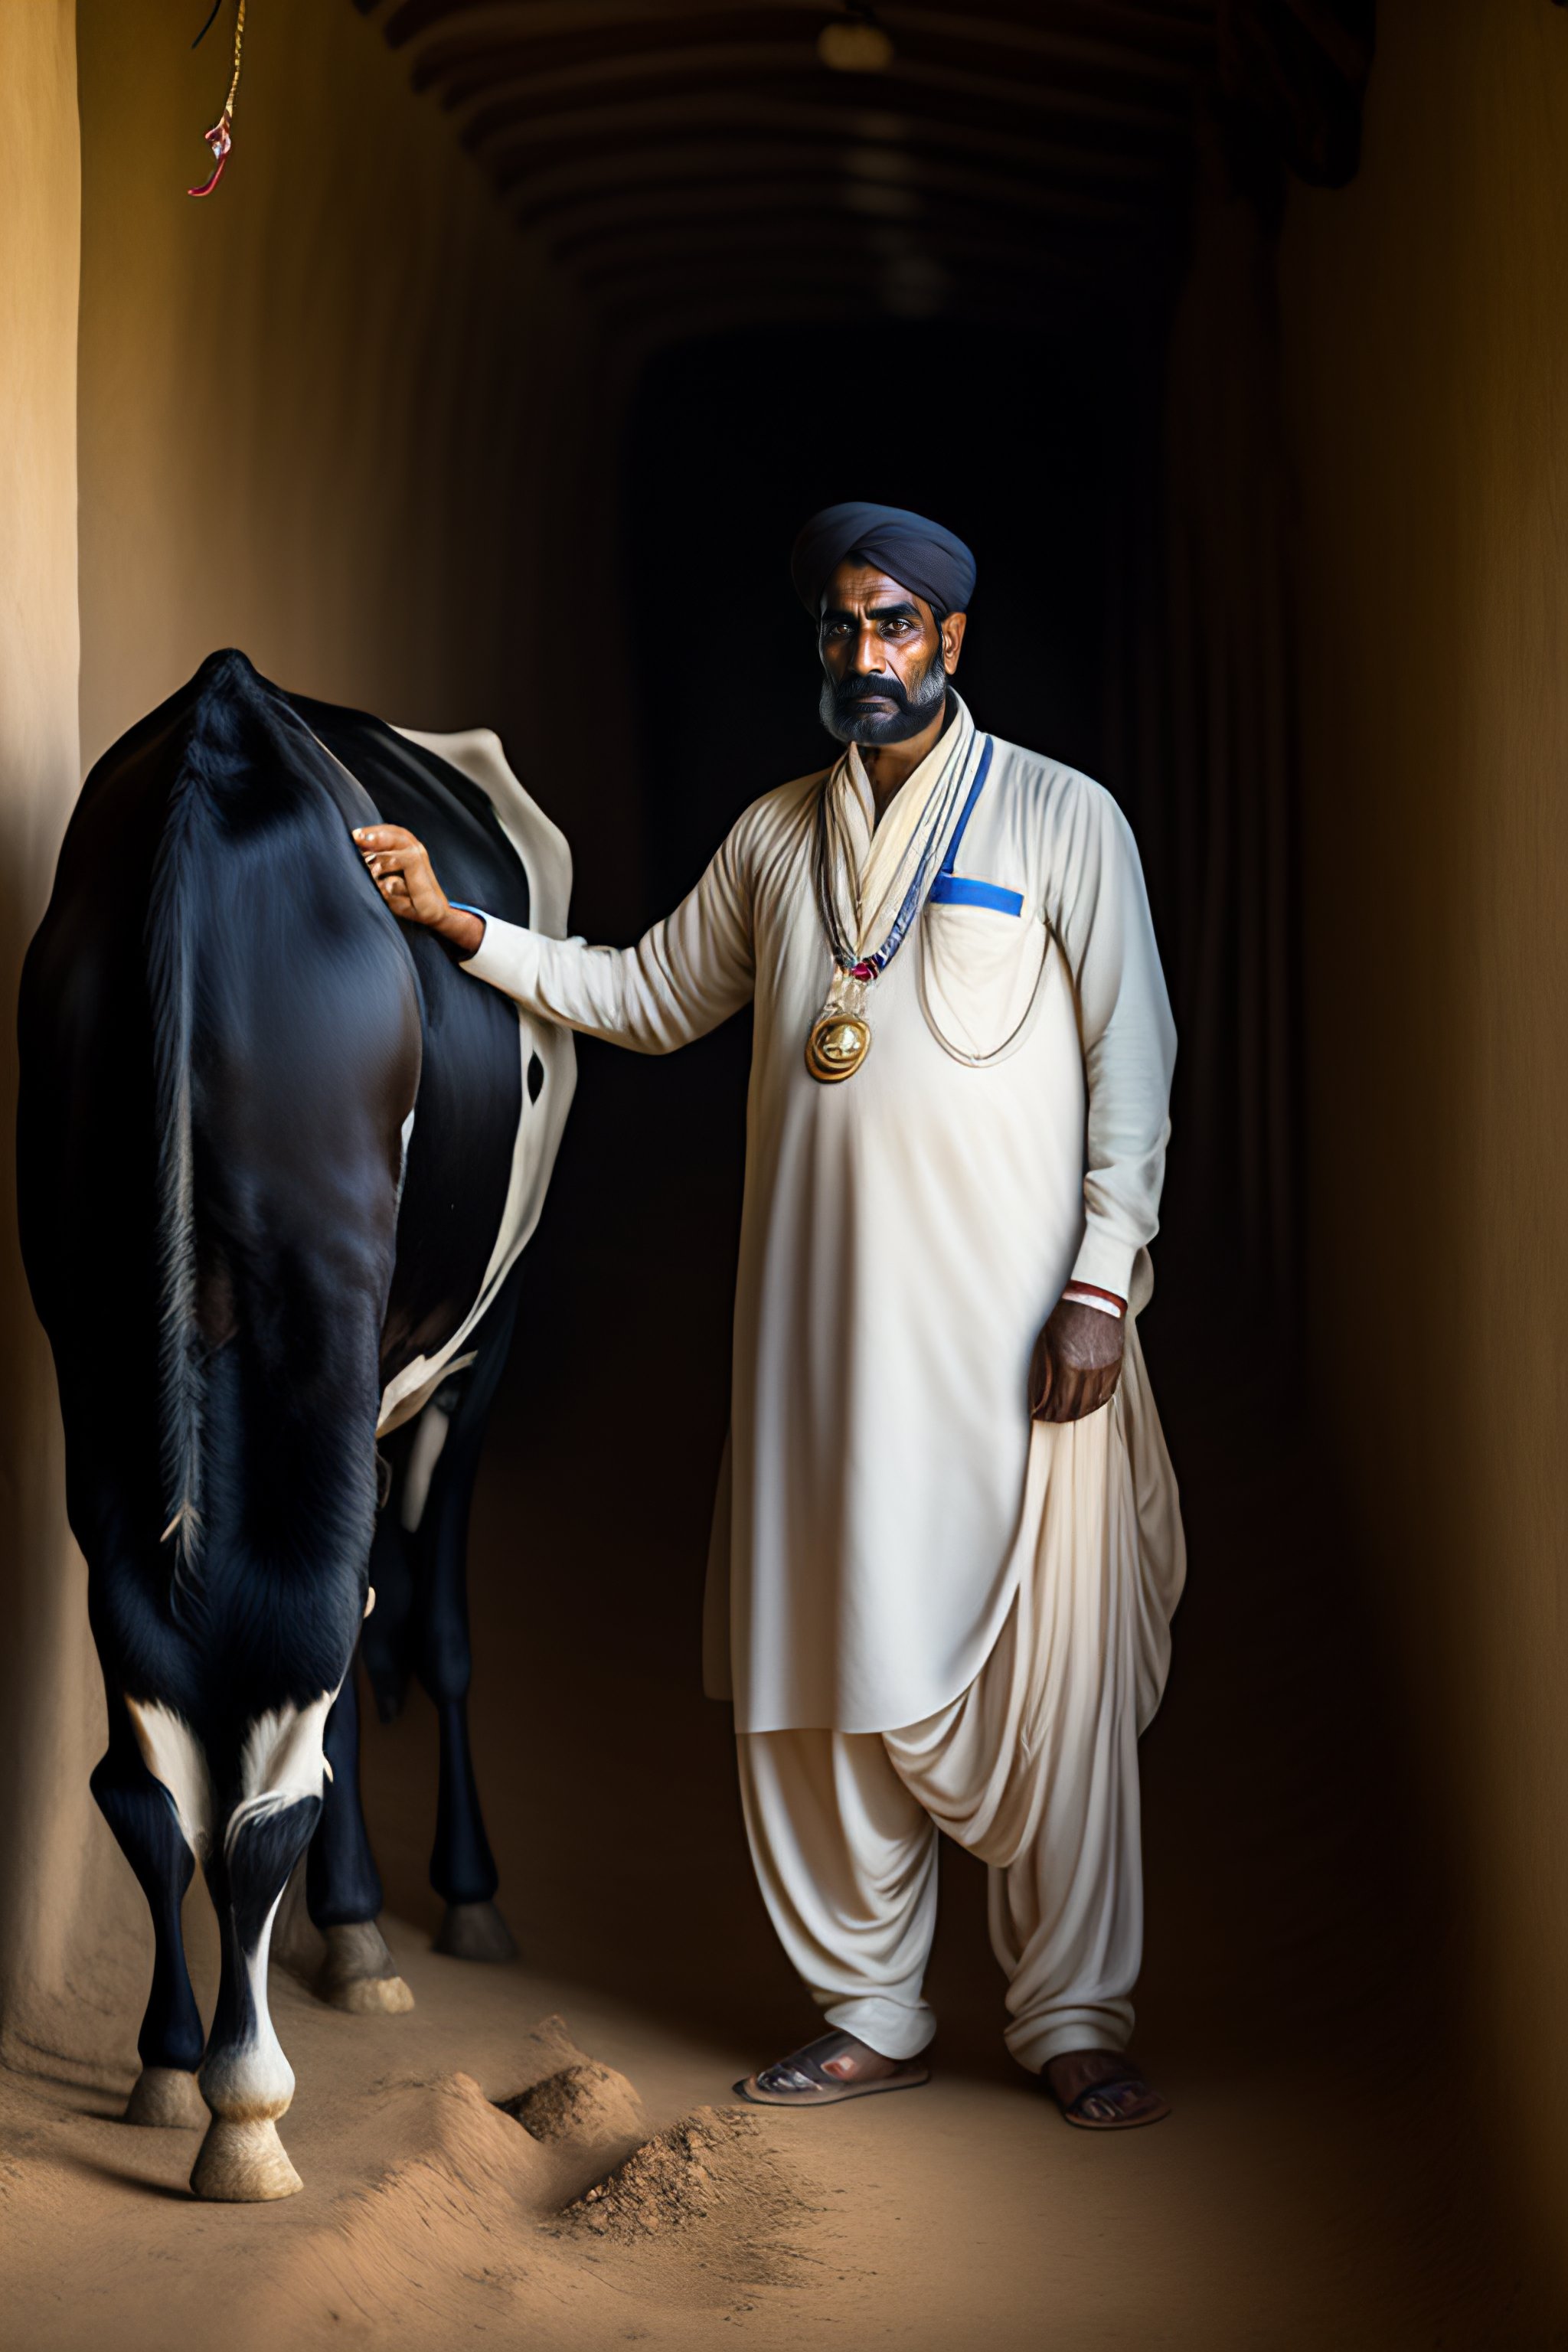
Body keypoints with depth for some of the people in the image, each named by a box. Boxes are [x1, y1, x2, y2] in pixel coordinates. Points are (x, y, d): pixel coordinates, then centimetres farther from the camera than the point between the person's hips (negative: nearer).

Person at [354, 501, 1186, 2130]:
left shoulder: (1062, 819, 1)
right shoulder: (776, 836, 14)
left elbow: (1133, 1060, -2)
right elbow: (650, 998, 24)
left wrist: (1101, 1285, -9)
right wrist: (458, 922, 15)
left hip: (1014, 1325, -4)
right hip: (821, 1325, 4)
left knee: (1045, 1671, -3)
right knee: (831, 1664, 5)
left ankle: (1074, 2022, 10)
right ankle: (870, 2018, 17)